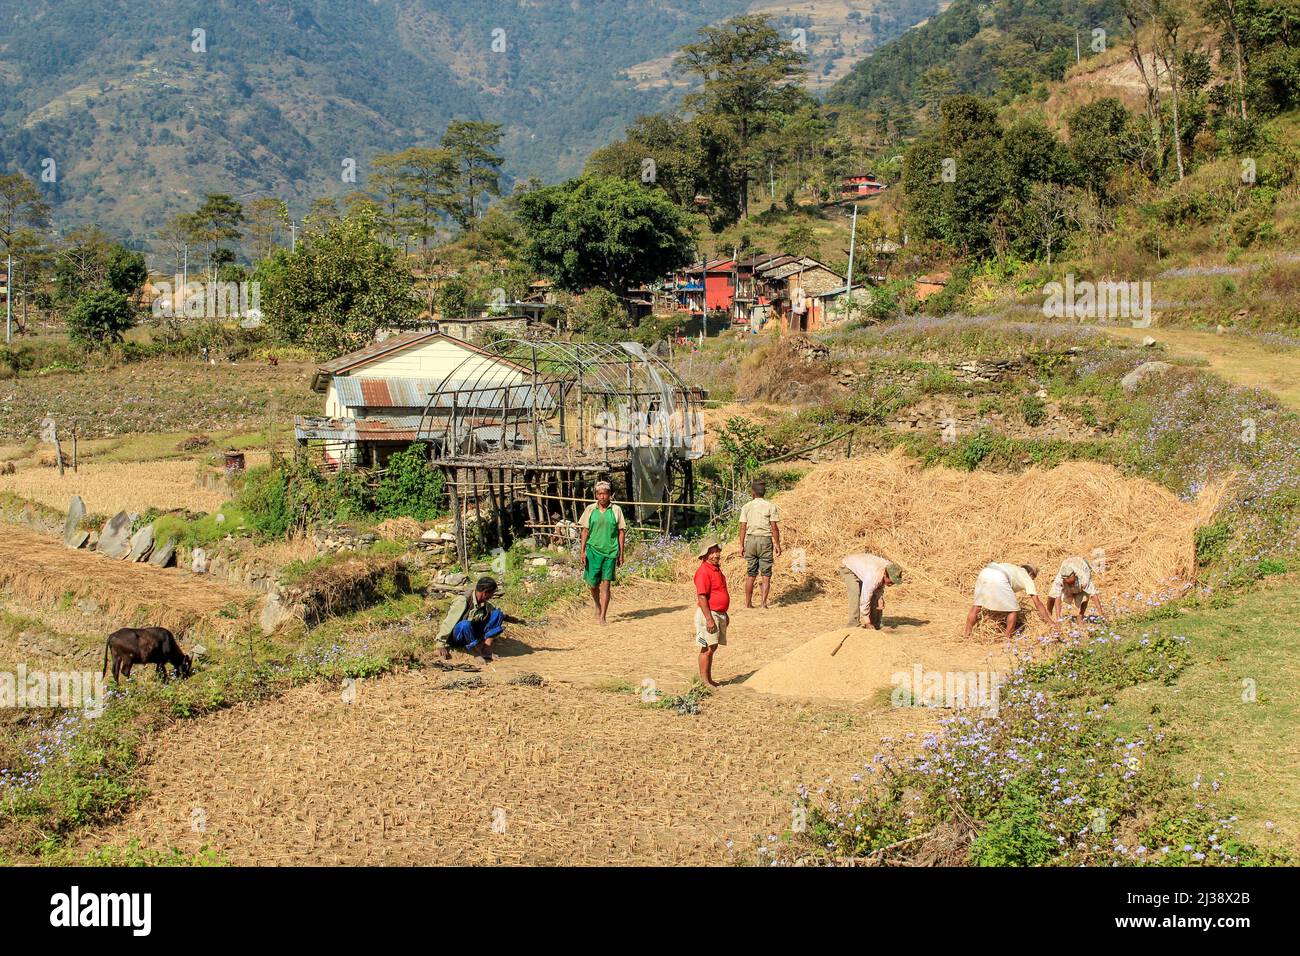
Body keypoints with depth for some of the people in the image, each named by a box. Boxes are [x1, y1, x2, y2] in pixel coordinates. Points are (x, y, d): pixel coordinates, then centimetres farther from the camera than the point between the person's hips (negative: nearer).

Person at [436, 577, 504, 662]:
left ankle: (486, 647, -20)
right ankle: (478, 653, -27)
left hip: (474, 633, 7)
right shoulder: (463, 601, -23)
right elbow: (448, 623, -23)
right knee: (465, 624, -42)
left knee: (497, 613, -11)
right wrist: (441, 645, -25)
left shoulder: (486, 604, -2)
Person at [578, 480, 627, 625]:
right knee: (593, 583, 6)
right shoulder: (590, 509, 3)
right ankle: (598, 606, 35)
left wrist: (621, 553, 1)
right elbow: (585, 531, 5)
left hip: (610, 552, -1)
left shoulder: (616, 510, 2)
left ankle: (602, 616, -1)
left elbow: (621, 532, 4)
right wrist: (582, 551, -2)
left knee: (606, 584, -4)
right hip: (593, 549, 1)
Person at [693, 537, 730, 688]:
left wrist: (725, 614, 24)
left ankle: (709, 679, 22)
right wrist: (709, 619, -24)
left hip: (719, 614, 9)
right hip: (708, 613, -9)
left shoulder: (716, 569, 13)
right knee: (708, 648, -5)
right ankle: (704, 681, 1)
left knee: (712, 647, 14)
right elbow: (702, 597, -21)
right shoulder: (703, 571, -17)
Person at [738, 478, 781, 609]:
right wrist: (777, 544, 0)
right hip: (766, 540, -2)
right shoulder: (770, 506, -3)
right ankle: (764, 602, -1)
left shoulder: (746, 507, 3)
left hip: (751, 539, 2)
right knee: (766, 574, 4)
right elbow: (774, 527, -5)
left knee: (750, 574, 9)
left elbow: (743, 527, 2)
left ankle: (748, 602, 11)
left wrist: (741, 545, 7)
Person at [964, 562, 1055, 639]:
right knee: (1013, 610, 10)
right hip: (998, 579, -6)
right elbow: (1037, 603, 23)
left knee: (976, 606, 19)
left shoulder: (1013, 568, 42)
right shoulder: (1027, 578, 26)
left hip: (984, 573, 6)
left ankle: (967, 635, 19)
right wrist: (1050, 622, 27)